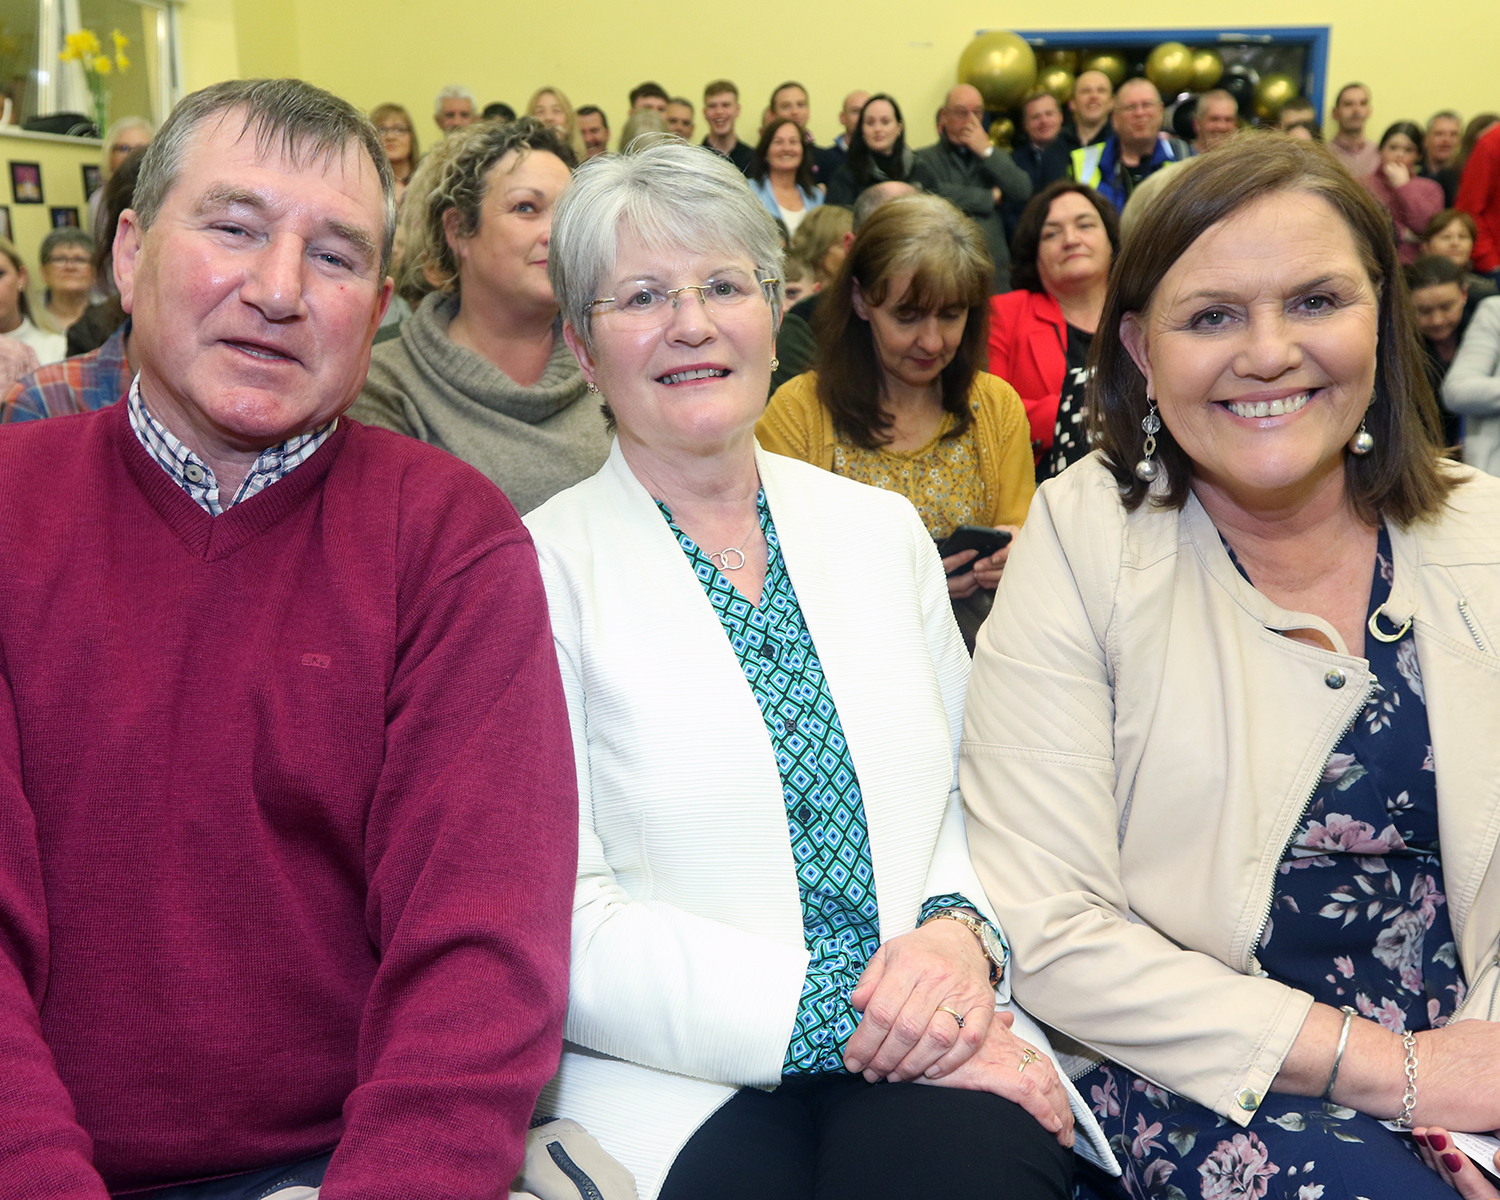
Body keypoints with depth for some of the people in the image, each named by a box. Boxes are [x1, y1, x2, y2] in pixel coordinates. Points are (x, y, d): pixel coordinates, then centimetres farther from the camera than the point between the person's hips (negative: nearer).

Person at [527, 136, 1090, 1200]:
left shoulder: (884, 531, 12)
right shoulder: (540, 571, -3)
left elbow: (973, 803, 13)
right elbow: (564, 933, -10)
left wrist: (959, 931, -9)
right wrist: (842, 1017, -17)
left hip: (930, 1065, 4)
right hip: (681, 1081, -3)